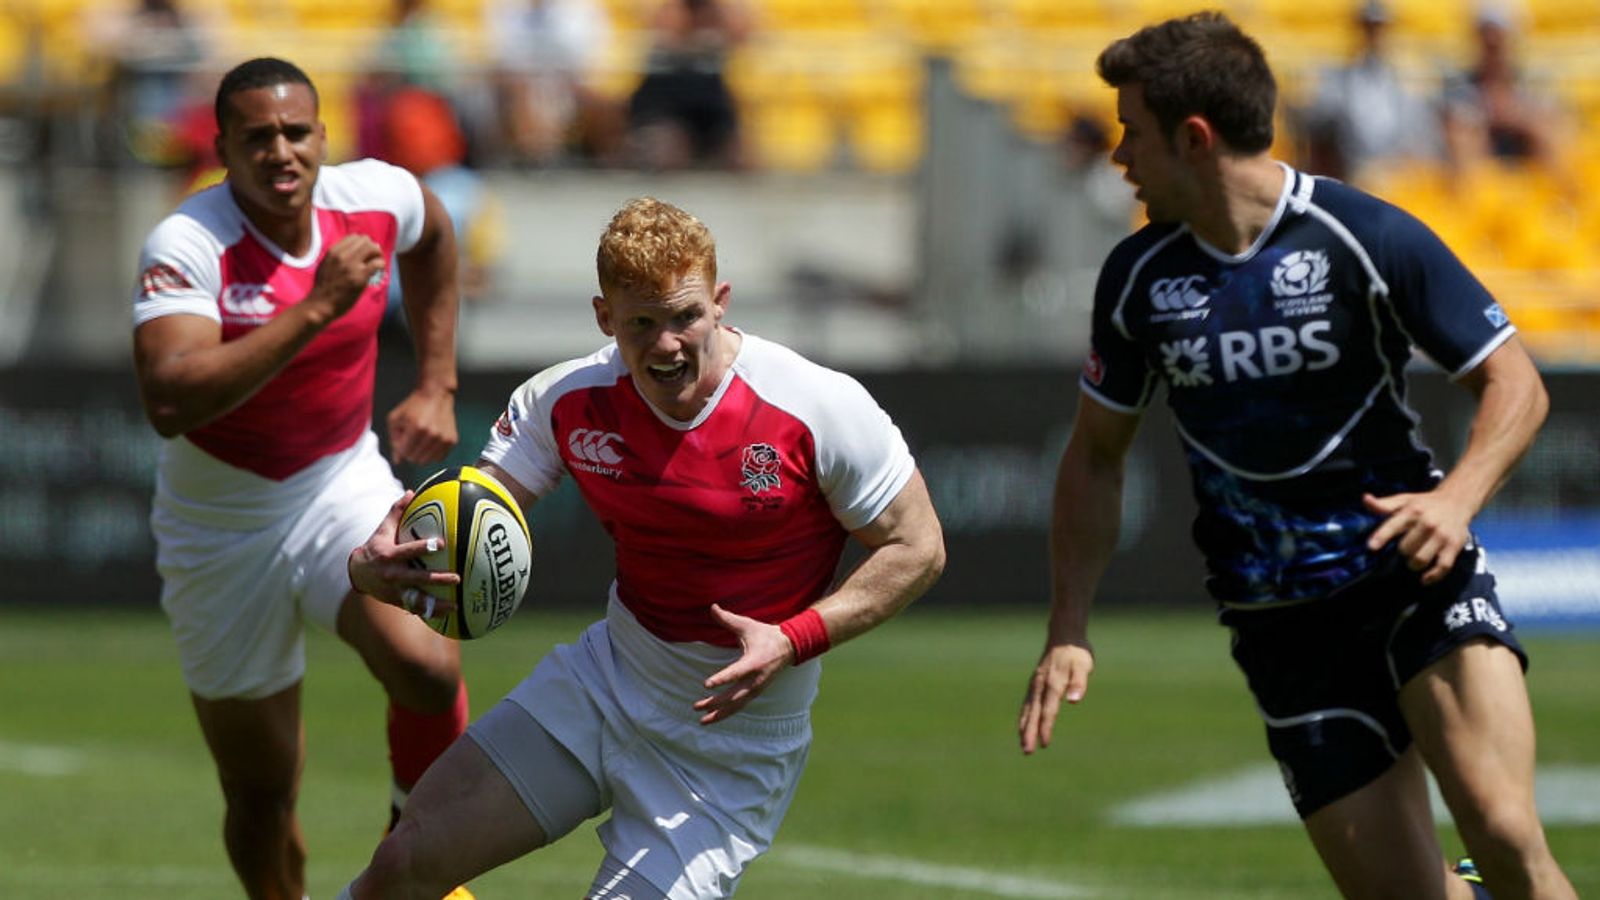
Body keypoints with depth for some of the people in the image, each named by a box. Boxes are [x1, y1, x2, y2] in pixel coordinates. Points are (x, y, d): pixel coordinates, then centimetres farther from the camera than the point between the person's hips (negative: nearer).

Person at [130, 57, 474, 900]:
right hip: (218, 527, -2)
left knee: (427, 666, -26)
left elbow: (433, 236, 17)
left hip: (344, 484, 2)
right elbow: (169, 402, -42)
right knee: (260, 793, 5)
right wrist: (318, 307, -43)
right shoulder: (186, 247, -25)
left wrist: (435, 386, 13)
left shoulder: (376, 198, -11)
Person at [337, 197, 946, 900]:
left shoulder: (822, 409, -20)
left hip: (739, 730, -4)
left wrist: (792, 642, -26)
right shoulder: (567, 402, -10)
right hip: (609, 677, 4)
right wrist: (375, 563, -34)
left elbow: (917, 549, -12)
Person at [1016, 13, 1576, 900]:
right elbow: (1094, 456, 14)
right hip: (1278, 621, 4)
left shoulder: (1367, 239, -11)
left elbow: (1514, 381, -6)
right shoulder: (1138, 278, 2)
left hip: (1412, 573, -3)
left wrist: (1457, 497, -25)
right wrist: (1067, 633, 5)